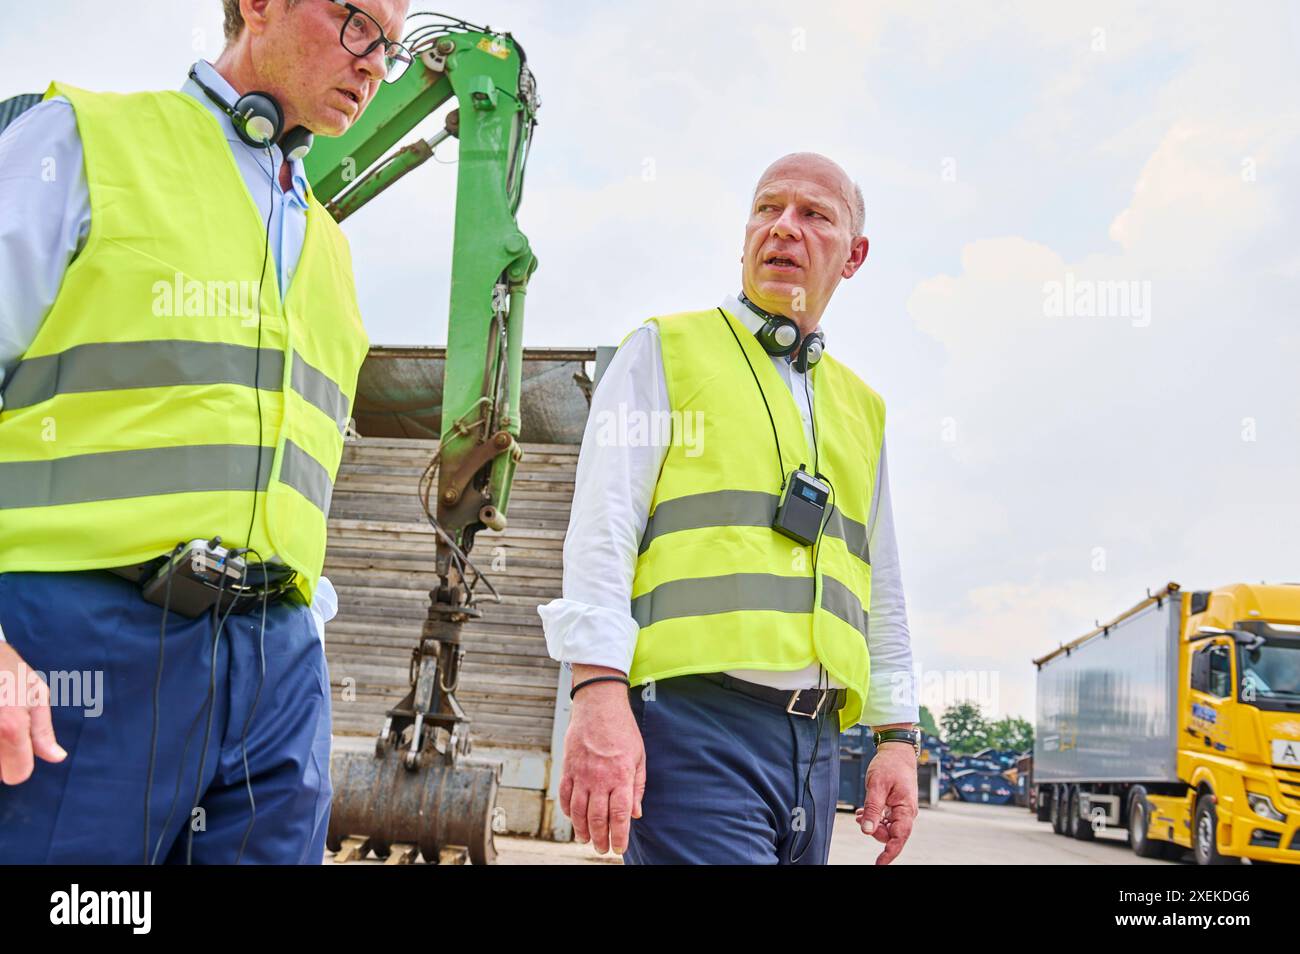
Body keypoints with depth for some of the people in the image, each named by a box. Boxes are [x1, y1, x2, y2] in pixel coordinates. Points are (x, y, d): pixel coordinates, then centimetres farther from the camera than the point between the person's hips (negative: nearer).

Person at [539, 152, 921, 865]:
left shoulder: (860, 410, 23)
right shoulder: (667, 351, 7)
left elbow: (881, 593, 24)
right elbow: (601, 534, -5)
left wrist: (898, 736, 16)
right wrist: (599, 694, -17)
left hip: (814, 744, 6)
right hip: (693, 719, -6)